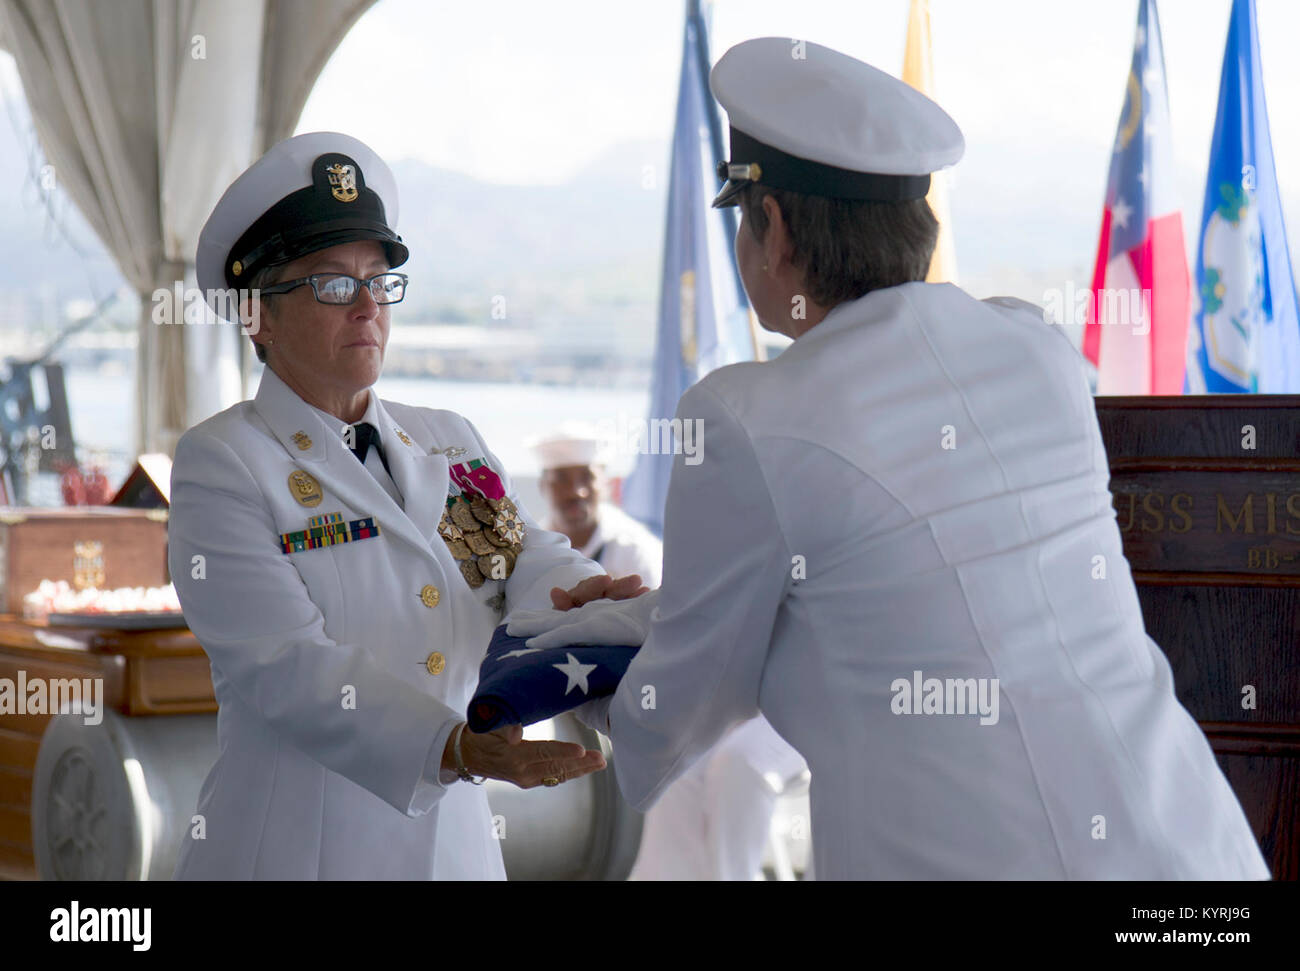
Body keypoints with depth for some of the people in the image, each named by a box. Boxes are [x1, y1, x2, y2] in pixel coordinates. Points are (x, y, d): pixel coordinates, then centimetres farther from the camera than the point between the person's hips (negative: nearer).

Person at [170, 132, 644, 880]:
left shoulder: (452, 444, 13)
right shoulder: (221, 463, -7)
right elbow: (285, 664, -18)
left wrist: (581, 594, -25)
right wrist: (456, 748, -29)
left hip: (453, 837, 5)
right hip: (296, 847, -5)